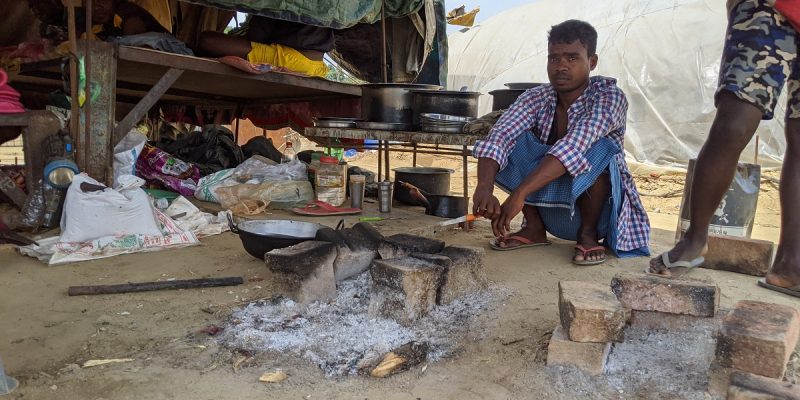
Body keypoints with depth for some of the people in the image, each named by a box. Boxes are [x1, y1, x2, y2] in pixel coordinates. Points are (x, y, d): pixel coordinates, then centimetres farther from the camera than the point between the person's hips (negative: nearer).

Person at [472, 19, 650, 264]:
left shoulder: (609, 96, -18)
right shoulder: (537, 98, -8)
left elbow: (573, 147, -36)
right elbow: (499, 136, -25)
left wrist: (519, 193, -47)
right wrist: (484, 187, -45)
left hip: (600, 213, -3)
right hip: (551, 212, 3)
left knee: (598, 149, -32)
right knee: (512, 139, -17)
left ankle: (588, 233, -11)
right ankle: (534, 228, -6)